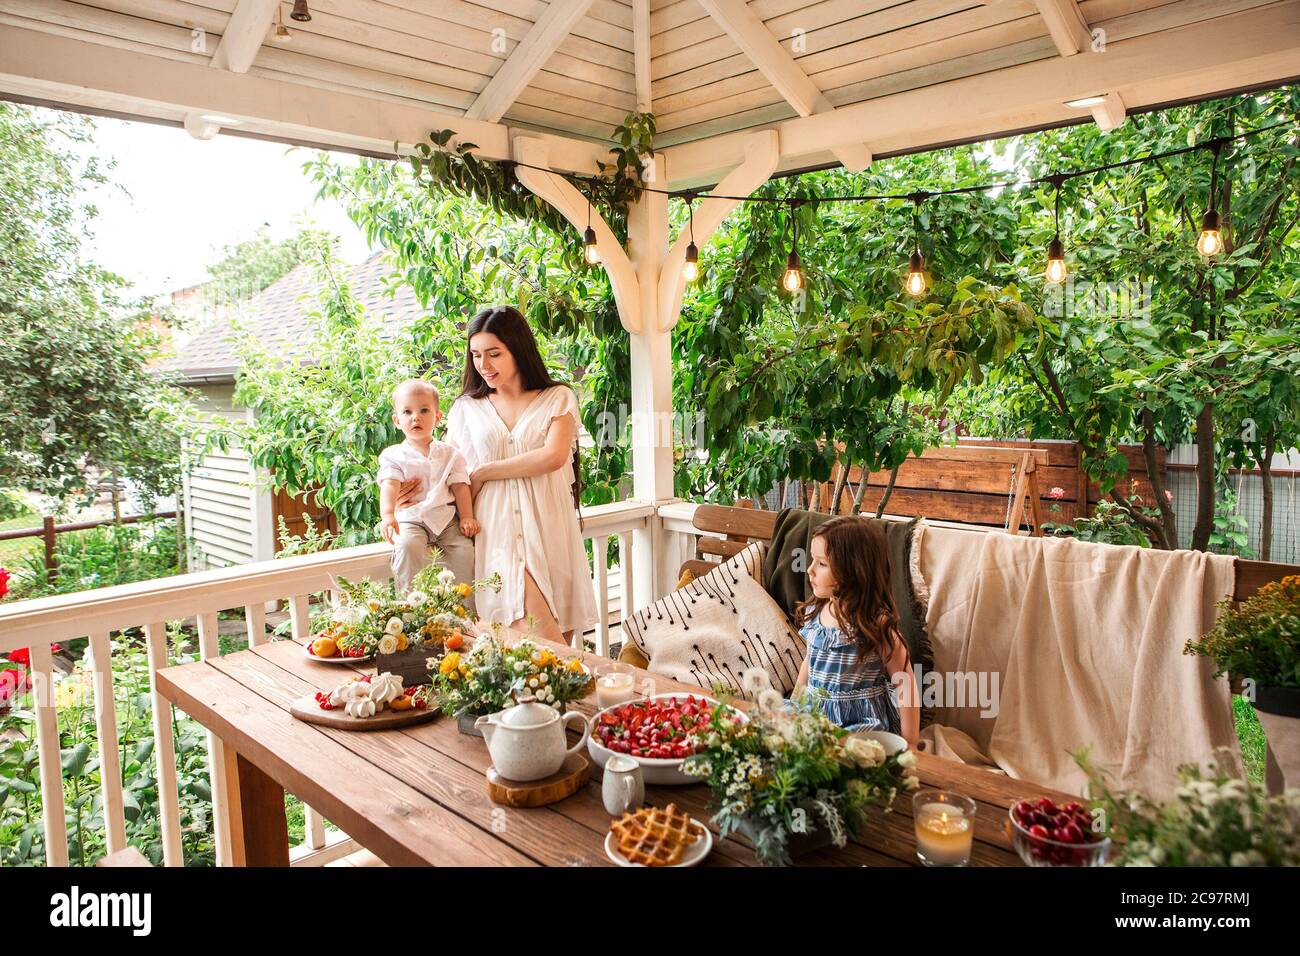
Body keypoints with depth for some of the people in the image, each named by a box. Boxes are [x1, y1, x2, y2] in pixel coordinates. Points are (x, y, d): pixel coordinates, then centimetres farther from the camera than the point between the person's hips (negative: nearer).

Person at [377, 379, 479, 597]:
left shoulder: (449, 454, 13)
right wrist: (387, 514, -32)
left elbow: (460, 486, 9)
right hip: (410, 519, -2)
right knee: (407, 546, -32)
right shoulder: (393, 456, 4)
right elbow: (389, 486, -13)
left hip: (447, 518, 2)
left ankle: (467, 608, -4)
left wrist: (467, 517, -5)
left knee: (465, 550, -18)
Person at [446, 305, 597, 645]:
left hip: (548, 529, 0)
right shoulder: (466, 409, 15)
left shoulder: (558, 398, 9)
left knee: (558, 636, -3)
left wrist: (484, 473, -4)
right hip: (496, 531, 0)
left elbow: (554, 456, -7)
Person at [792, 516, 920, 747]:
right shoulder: (814, 612, 2)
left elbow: (905, 687, -12)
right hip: (816, 714, 6)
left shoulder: (876, 625, -17)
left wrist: (909, 744, -9)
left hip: (864, 722, -6)